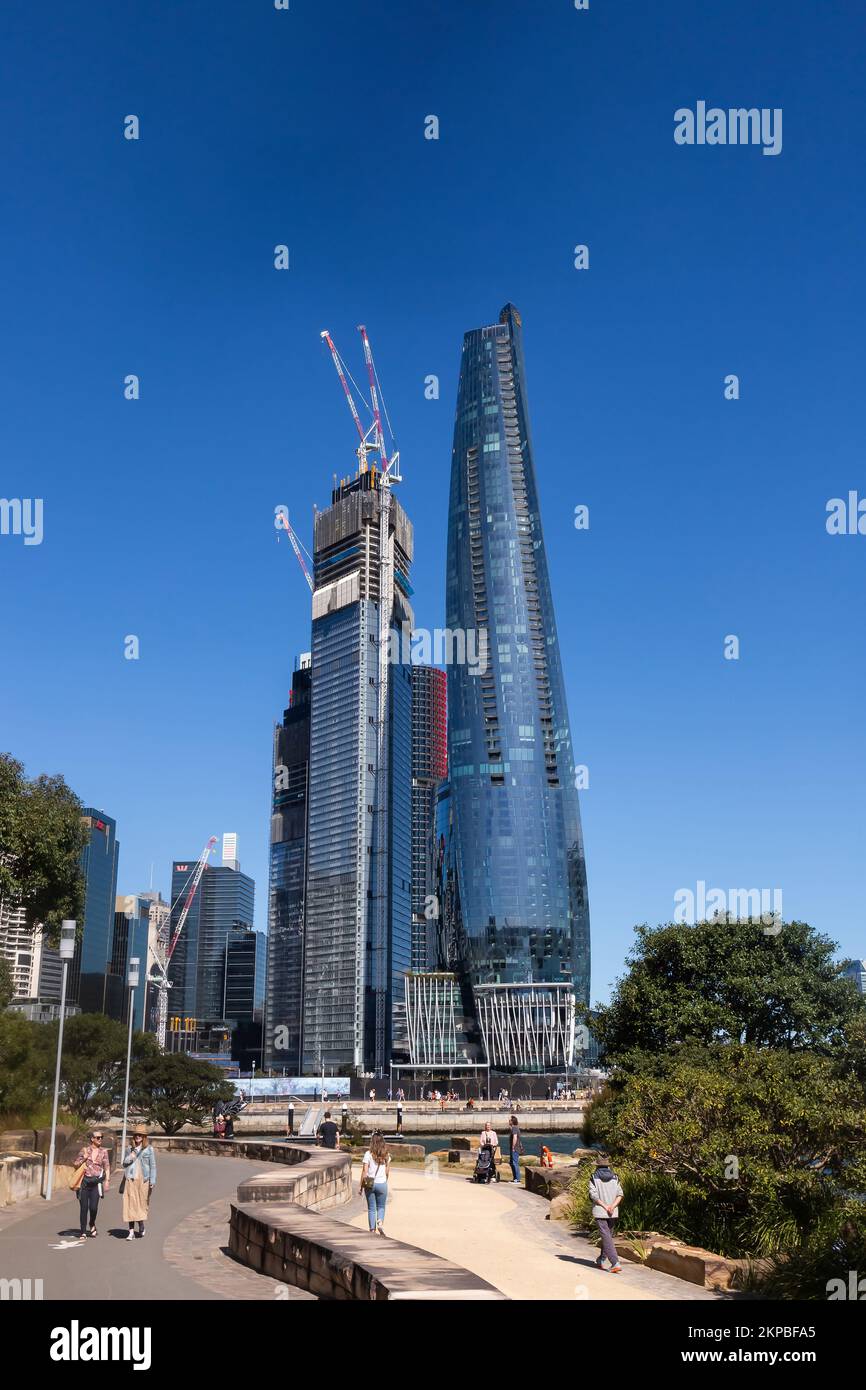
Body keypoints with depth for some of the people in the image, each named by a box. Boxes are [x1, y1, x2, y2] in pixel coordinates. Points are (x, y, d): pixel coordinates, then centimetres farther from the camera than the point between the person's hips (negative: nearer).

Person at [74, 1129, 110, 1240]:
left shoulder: (103, 1151, 6)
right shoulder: (85, 1150, 5)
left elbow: (107, 1167, 5)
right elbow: (76, 1164, 10)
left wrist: (106, 1181, -5)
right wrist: (84, 1158, -8)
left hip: (96, 1182, -1)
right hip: (84, 1181, 1)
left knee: (93, 1207, -10)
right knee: (84, 1207, 1)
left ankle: (92, 1224, 20)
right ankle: (83, 1232, 13)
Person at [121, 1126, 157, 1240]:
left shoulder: (149, 1149, 3)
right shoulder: (130, 1149, 13)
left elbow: (153, 1165, 1)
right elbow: (124, 1163, 17)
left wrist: (152, 1181, -5)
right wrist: (130, 1157, -5)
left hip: (143, 1179, -2)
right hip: (130, 1179, 2)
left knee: (142, 1204, 2)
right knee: (130, 1205, -3)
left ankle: (141, 1228, 19)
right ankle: (131, 1231, -1)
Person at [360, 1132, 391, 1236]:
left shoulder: (368, 1154, -9)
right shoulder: (386, 1155, -1)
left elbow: (364, 1172, -10)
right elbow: (387, 1172, 7)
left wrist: (361, 1186, -3)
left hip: (370, 1184, -2)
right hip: (382, 1184, 2)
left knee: (371, 1208, 10)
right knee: (381, 1207, 16)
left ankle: (373, 1230, 10)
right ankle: (380, 1222, -10)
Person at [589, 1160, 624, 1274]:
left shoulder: (594, 1178, 0)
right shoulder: (615, 1178, 9)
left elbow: (593, 1195, -10)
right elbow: (620, 1194, -1)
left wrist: (605, 1206, -10)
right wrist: (612, 1206, -9)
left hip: (599, 1212, -4)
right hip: (613, 1213, 4)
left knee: (607, 1238, -6)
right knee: (608, 1236, 19)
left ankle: (615, 1263, -16)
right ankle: (601, 1261, 29)